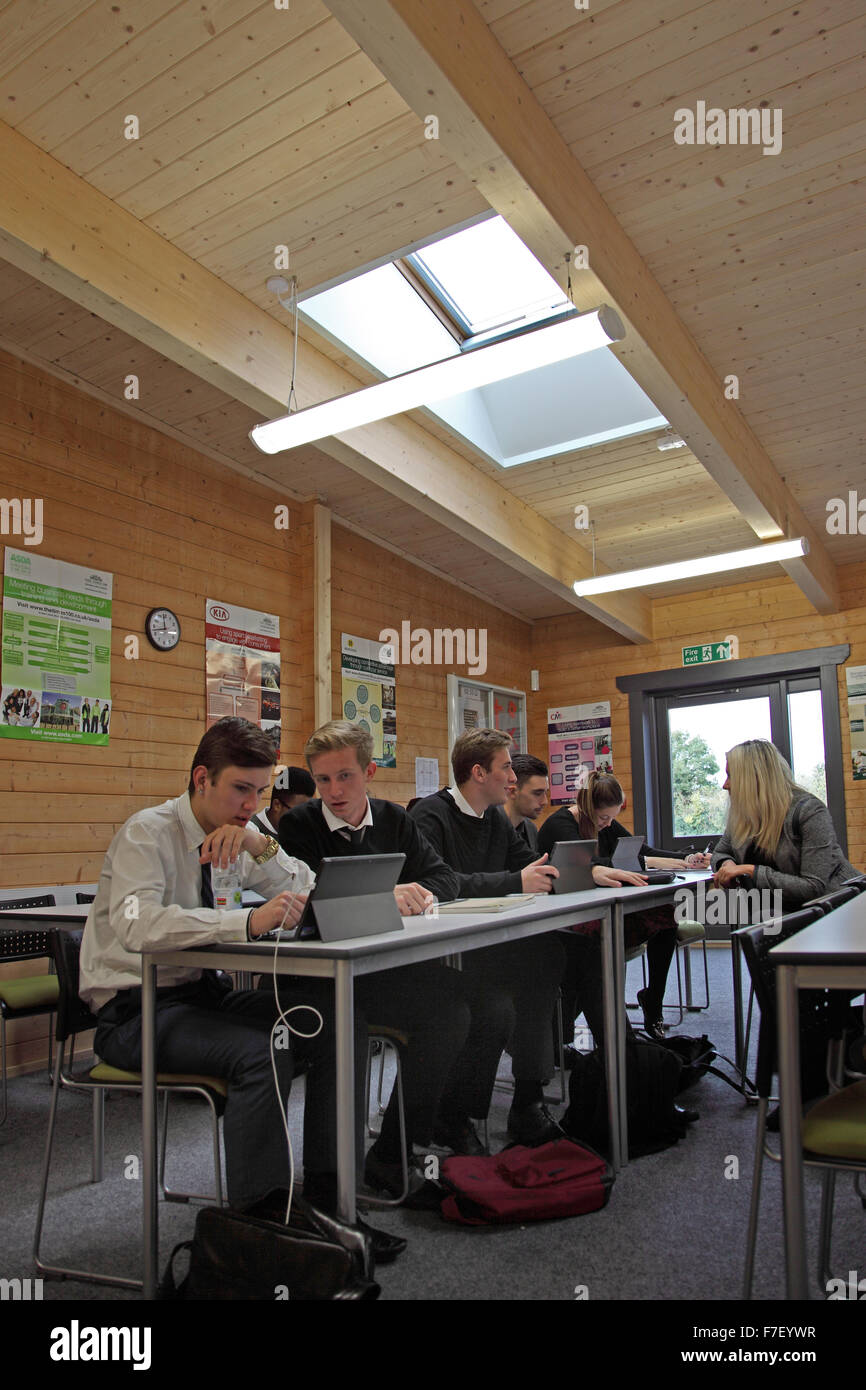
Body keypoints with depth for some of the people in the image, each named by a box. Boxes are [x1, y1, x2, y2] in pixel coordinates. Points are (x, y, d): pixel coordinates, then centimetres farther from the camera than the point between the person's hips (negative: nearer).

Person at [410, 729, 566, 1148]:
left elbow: (537, 867, 17)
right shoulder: (431, 814, -11)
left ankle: (527, 1102, -7)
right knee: (496, 1009, -29)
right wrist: (514, 882, -26)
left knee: (548, 954, -18)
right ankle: (453, 1115, -6)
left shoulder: (496, 819, 15)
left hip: (482, 944, 8)